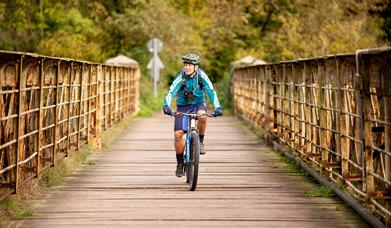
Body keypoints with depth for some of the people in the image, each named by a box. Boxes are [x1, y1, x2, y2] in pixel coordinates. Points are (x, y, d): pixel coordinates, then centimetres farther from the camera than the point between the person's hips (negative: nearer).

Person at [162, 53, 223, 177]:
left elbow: (211, 91, -24)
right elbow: (171, 92, -30)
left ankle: (200, 141, -9)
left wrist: (217, 107, -38)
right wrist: (166, 106, -49)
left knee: (202, 116, -36)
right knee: (178, 134, -13)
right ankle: (180, 163, 6)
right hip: (183, 106, 0)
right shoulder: (181, 77, -21)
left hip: (198, 103, 0)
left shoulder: (201, 75, -20)